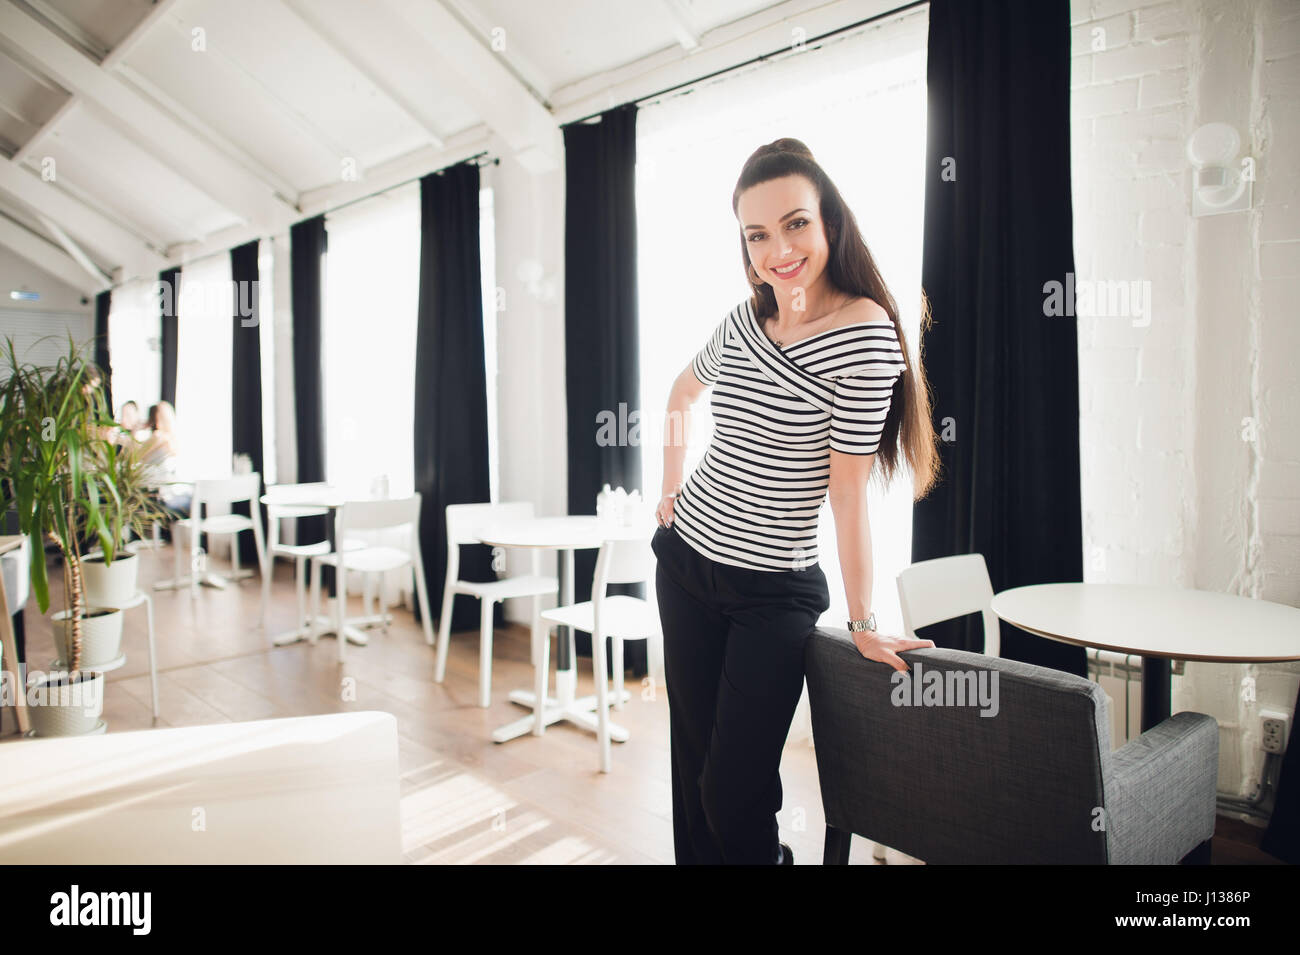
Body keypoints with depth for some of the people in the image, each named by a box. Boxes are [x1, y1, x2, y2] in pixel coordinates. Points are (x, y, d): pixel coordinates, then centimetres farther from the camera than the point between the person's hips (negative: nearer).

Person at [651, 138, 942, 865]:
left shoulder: (866, 334, -16)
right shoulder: (744, 320, 2)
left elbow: (849, 491, -16)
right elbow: (683, 394, 22)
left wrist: (864, 623, -13)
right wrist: (670, 491, 16)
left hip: (775, 592, -5)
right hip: (685, 561, 6)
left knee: (736, 794, -2)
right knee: (692, 767, 14)